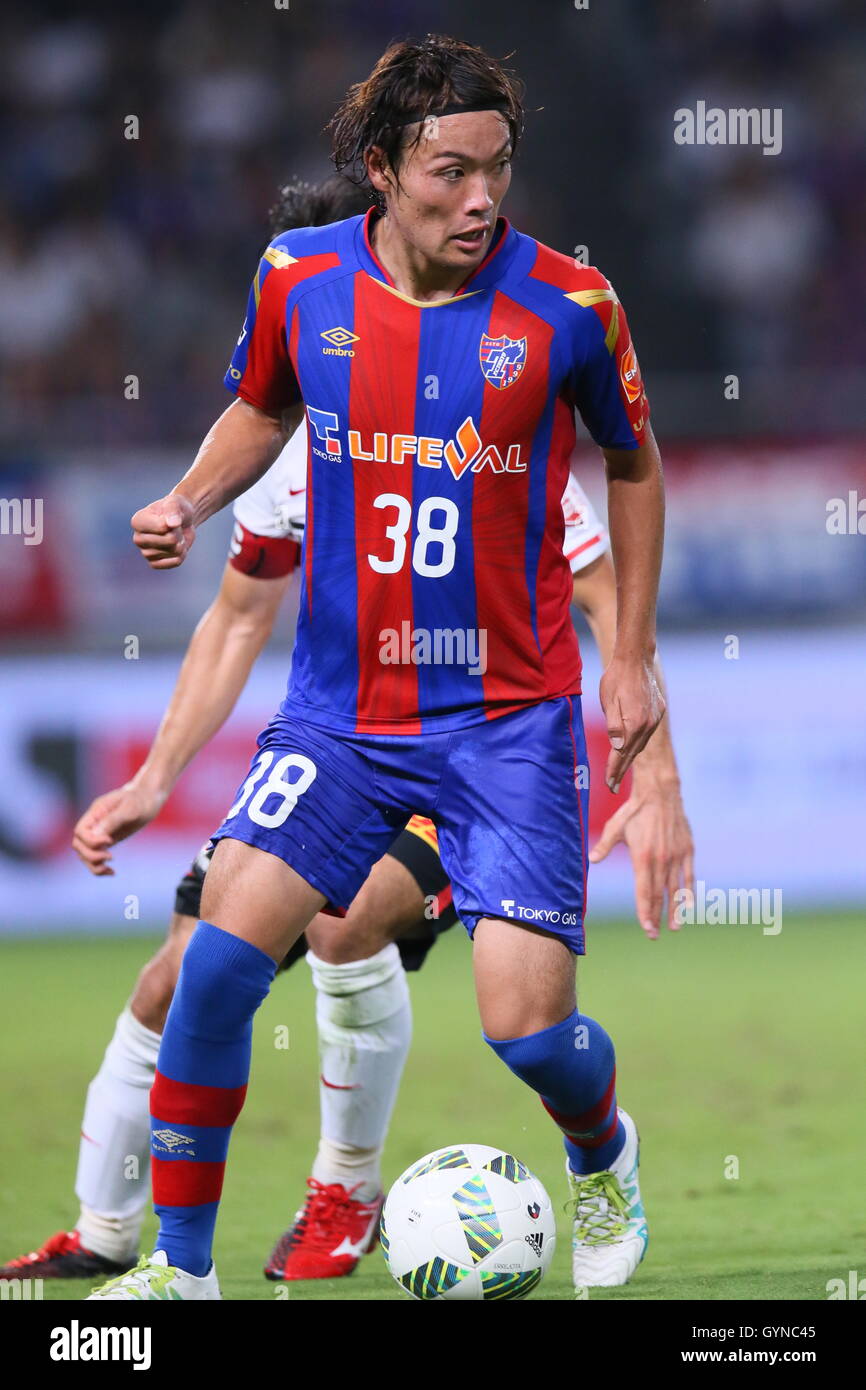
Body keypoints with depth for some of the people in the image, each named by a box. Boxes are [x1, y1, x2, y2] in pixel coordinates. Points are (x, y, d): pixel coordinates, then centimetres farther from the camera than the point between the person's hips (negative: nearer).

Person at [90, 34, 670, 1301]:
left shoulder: (565, 304, -10)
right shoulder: (299, 280, -4)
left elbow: (633, 462, 8)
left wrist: (635, 655, 7)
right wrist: (189, 503, -2)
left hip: (512, 711, -2)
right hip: (341, 708, 2)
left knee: (528, 1023, -10)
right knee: (220, 956, -13)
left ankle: (602, 1157, 28)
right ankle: (180, 1265, 3)